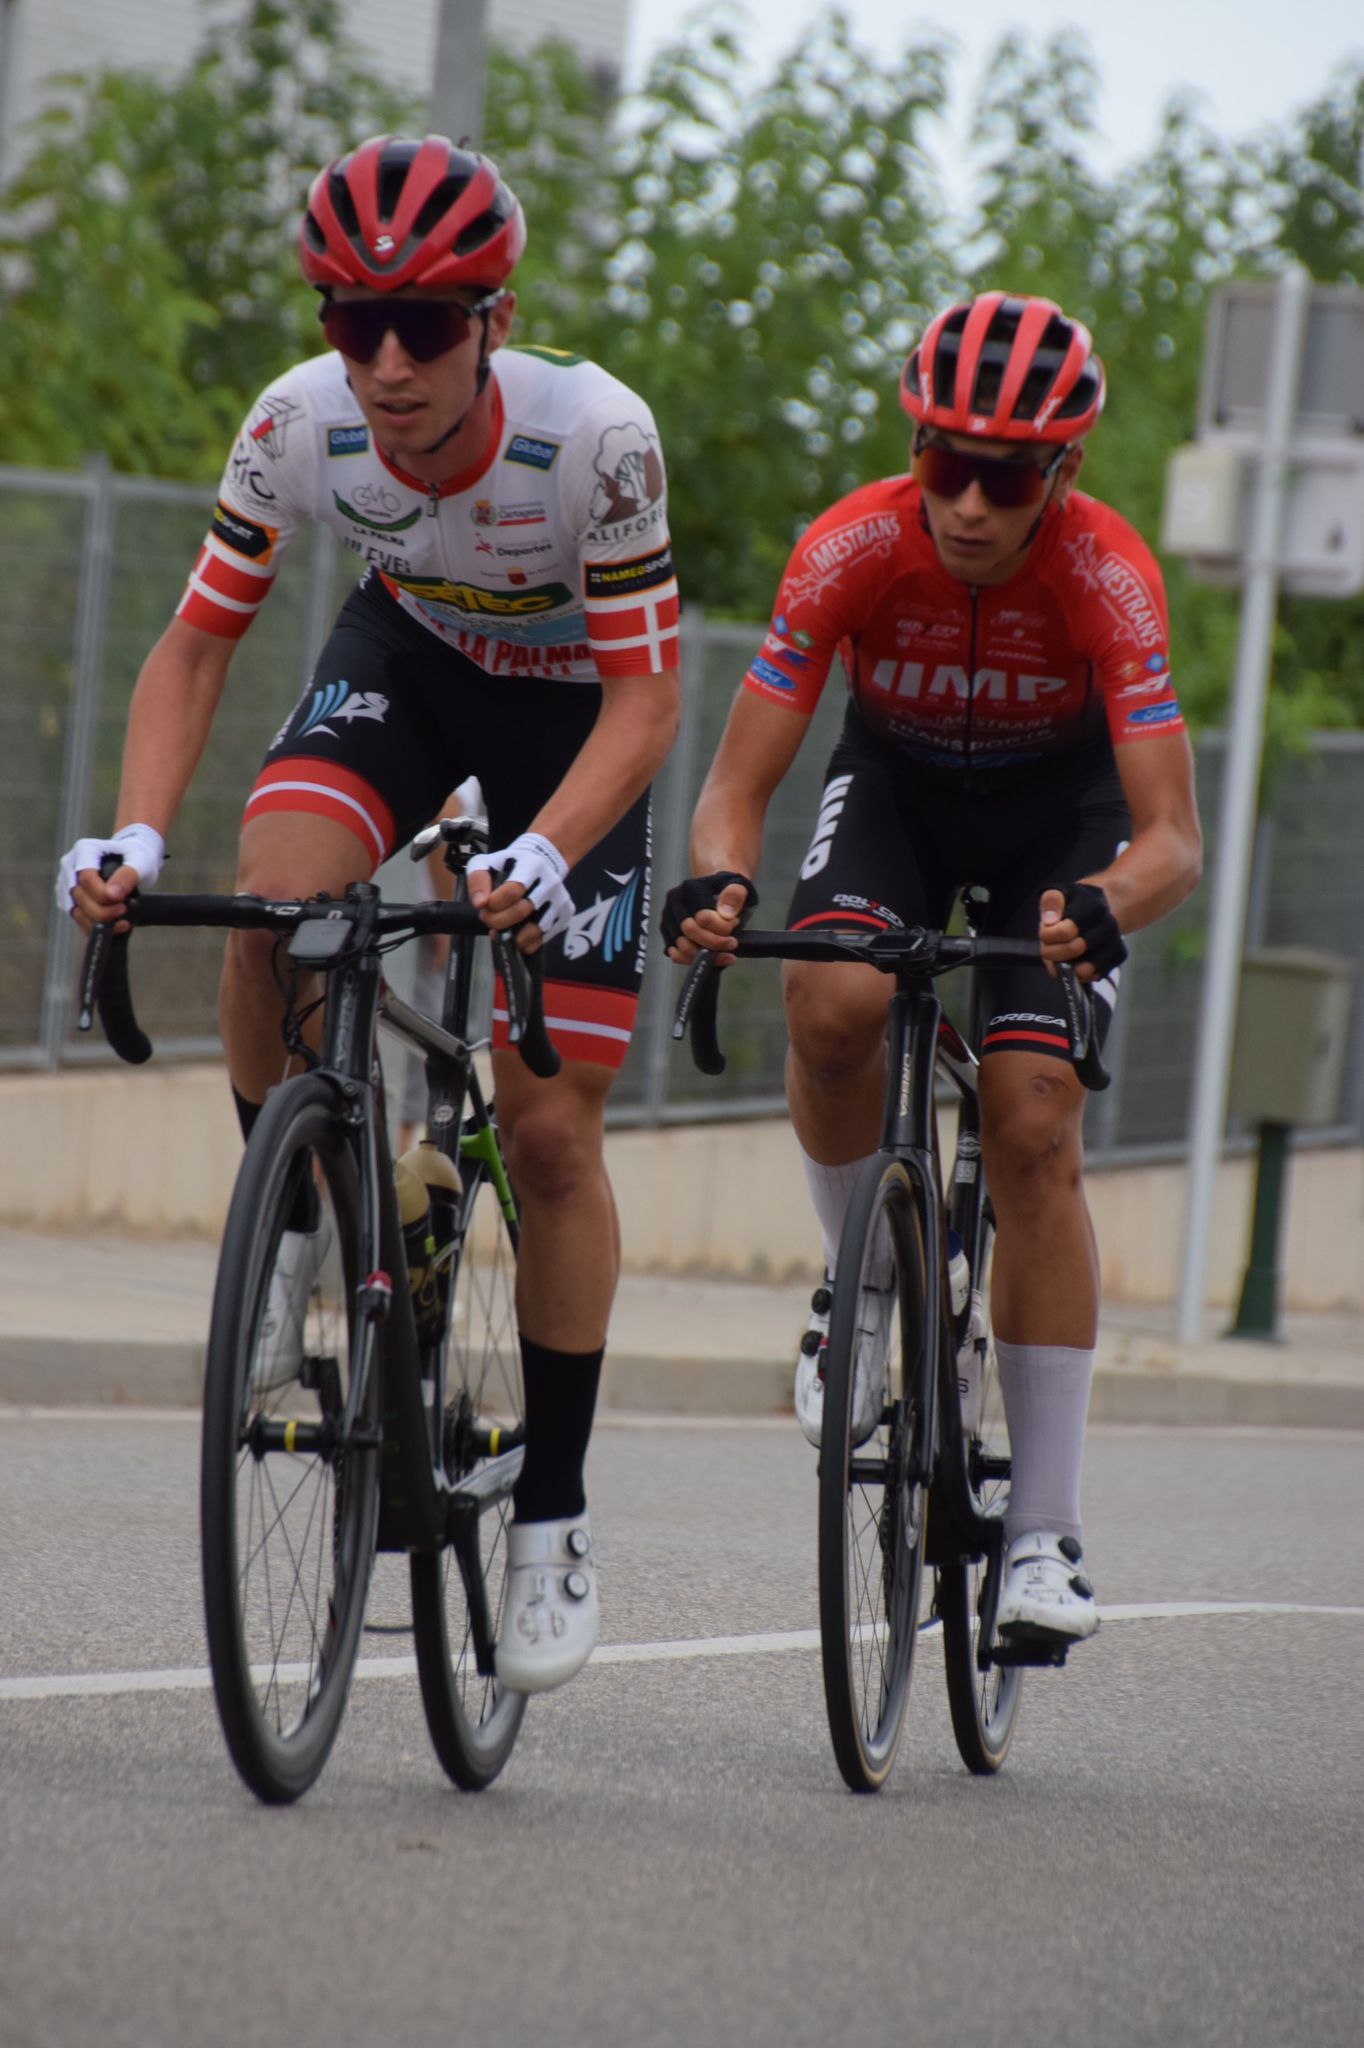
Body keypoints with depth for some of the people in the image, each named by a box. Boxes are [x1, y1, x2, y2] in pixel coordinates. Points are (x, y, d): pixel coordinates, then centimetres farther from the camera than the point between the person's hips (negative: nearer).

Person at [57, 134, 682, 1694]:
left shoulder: (593, 434, -35)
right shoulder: (300, 423, -26)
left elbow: (645, 700, -29)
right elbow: (197, 642, -14)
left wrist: (539, 858, -46)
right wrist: (135, 835, -30)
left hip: (572, 704, -2)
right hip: (409, 654, 2)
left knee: (550, 1128, -6)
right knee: (275, 900, -30)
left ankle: (553, 1520, 7)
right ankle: (291, 1231, -6)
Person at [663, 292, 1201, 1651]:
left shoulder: (1106, 576, -32)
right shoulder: (853, 547, -30)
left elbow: (1172, 837, -37)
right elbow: (737, 784, -28)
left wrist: (1103, 910, -59)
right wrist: (717, 883, -50)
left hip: (1060, 802, -1)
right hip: (896, 778, 1)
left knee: (1032, 1131, -16)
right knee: (834, 1000, -32)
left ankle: (1045, 1537, -10)